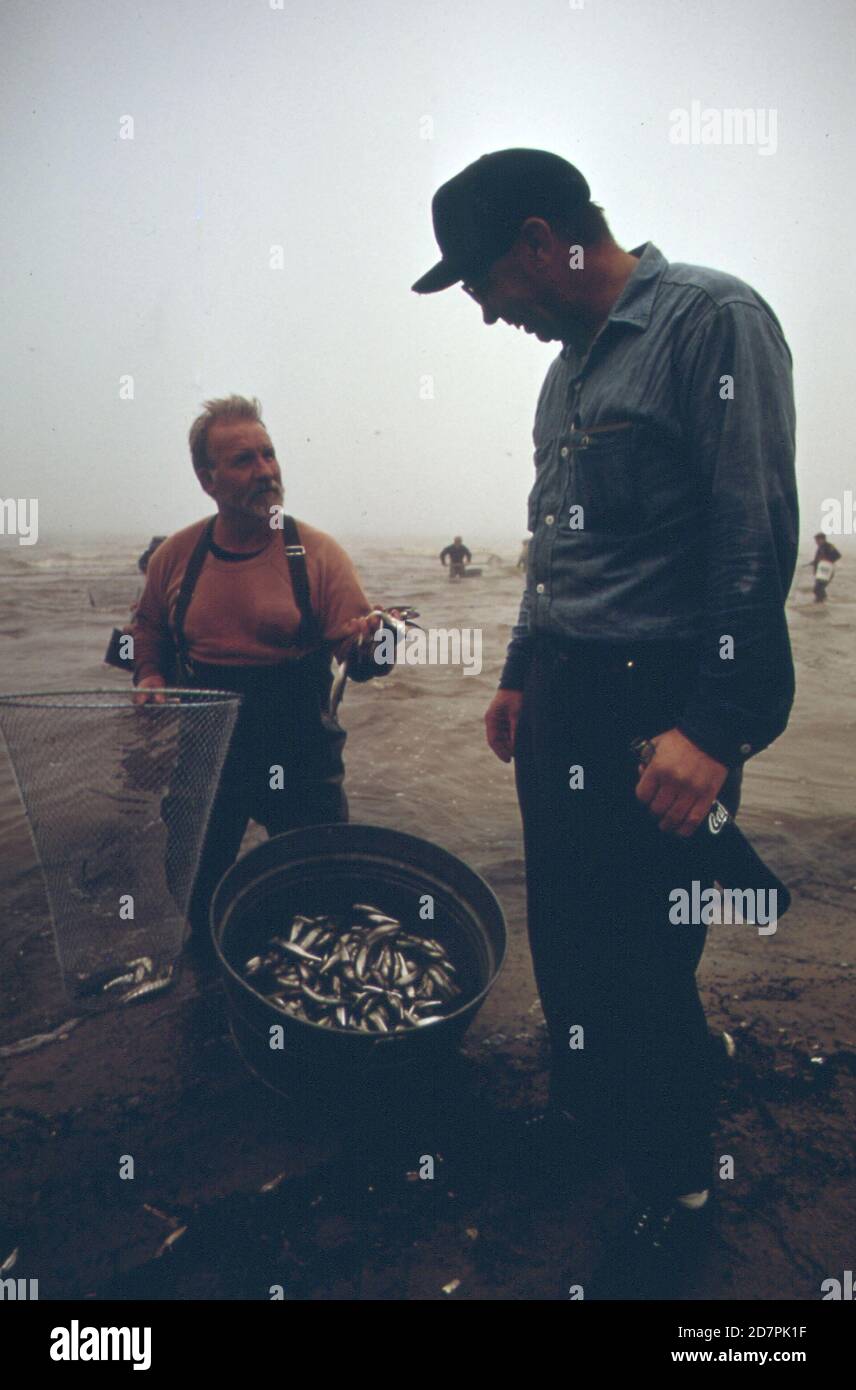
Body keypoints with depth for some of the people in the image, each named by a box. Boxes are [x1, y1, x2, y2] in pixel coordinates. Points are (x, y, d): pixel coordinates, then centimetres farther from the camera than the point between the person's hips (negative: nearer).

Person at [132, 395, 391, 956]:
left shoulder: (317, 552, -8)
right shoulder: (176, 555, 0)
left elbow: (357, 655, -12)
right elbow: (149, 632, 17)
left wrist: (370, 647, -34)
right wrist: (150, 678, -1)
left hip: (301, 761, -2)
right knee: (196, 896, 16)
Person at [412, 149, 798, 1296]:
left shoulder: (712, 318, -10)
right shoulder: (570, 364, 17)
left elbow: (758, 534, -18)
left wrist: (713, 728, -23)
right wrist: (520, 676, 23)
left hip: (656, 710, -8)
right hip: (561, 697, 8)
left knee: (644, 959, 0)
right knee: (562, 932, 17)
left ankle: (677, 1199, 24)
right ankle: (584, 1114, 40)